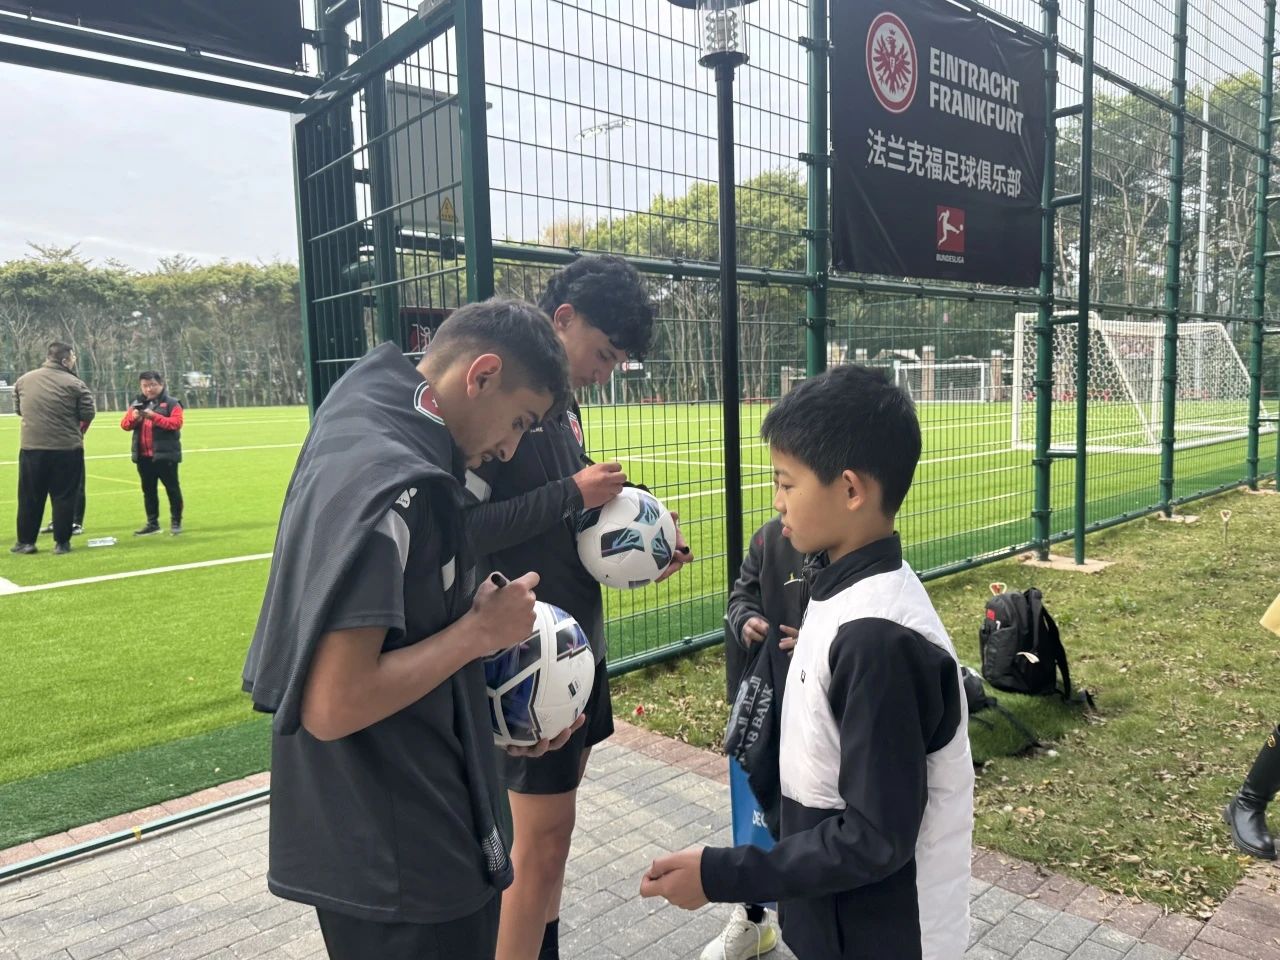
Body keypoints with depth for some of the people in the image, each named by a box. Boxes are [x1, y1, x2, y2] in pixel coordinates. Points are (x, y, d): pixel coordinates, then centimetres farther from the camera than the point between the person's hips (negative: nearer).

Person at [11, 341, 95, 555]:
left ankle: (25, 541, 18)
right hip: (67, 448, -3)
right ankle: (61, 542, 8)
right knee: (64, 496, 5)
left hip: (31, 447, 3)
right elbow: (88, 414, -6)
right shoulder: (74, 384, -8)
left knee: (29, 497, 12)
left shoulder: (23, 380, 6)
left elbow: (18, 409, 16)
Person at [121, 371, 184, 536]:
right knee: (148, 490, 11)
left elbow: (176, 423, -16)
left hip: (165, 455, -5)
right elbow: (124, 425, 8)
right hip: (143, 456, 6)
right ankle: (152, 523, 18)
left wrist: (154, 416, -24)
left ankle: (176, 521, 10)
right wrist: (133, 418, -14)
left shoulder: (171, 403, -4)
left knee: (172, 488, 1)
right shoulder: (136, 404, 13)